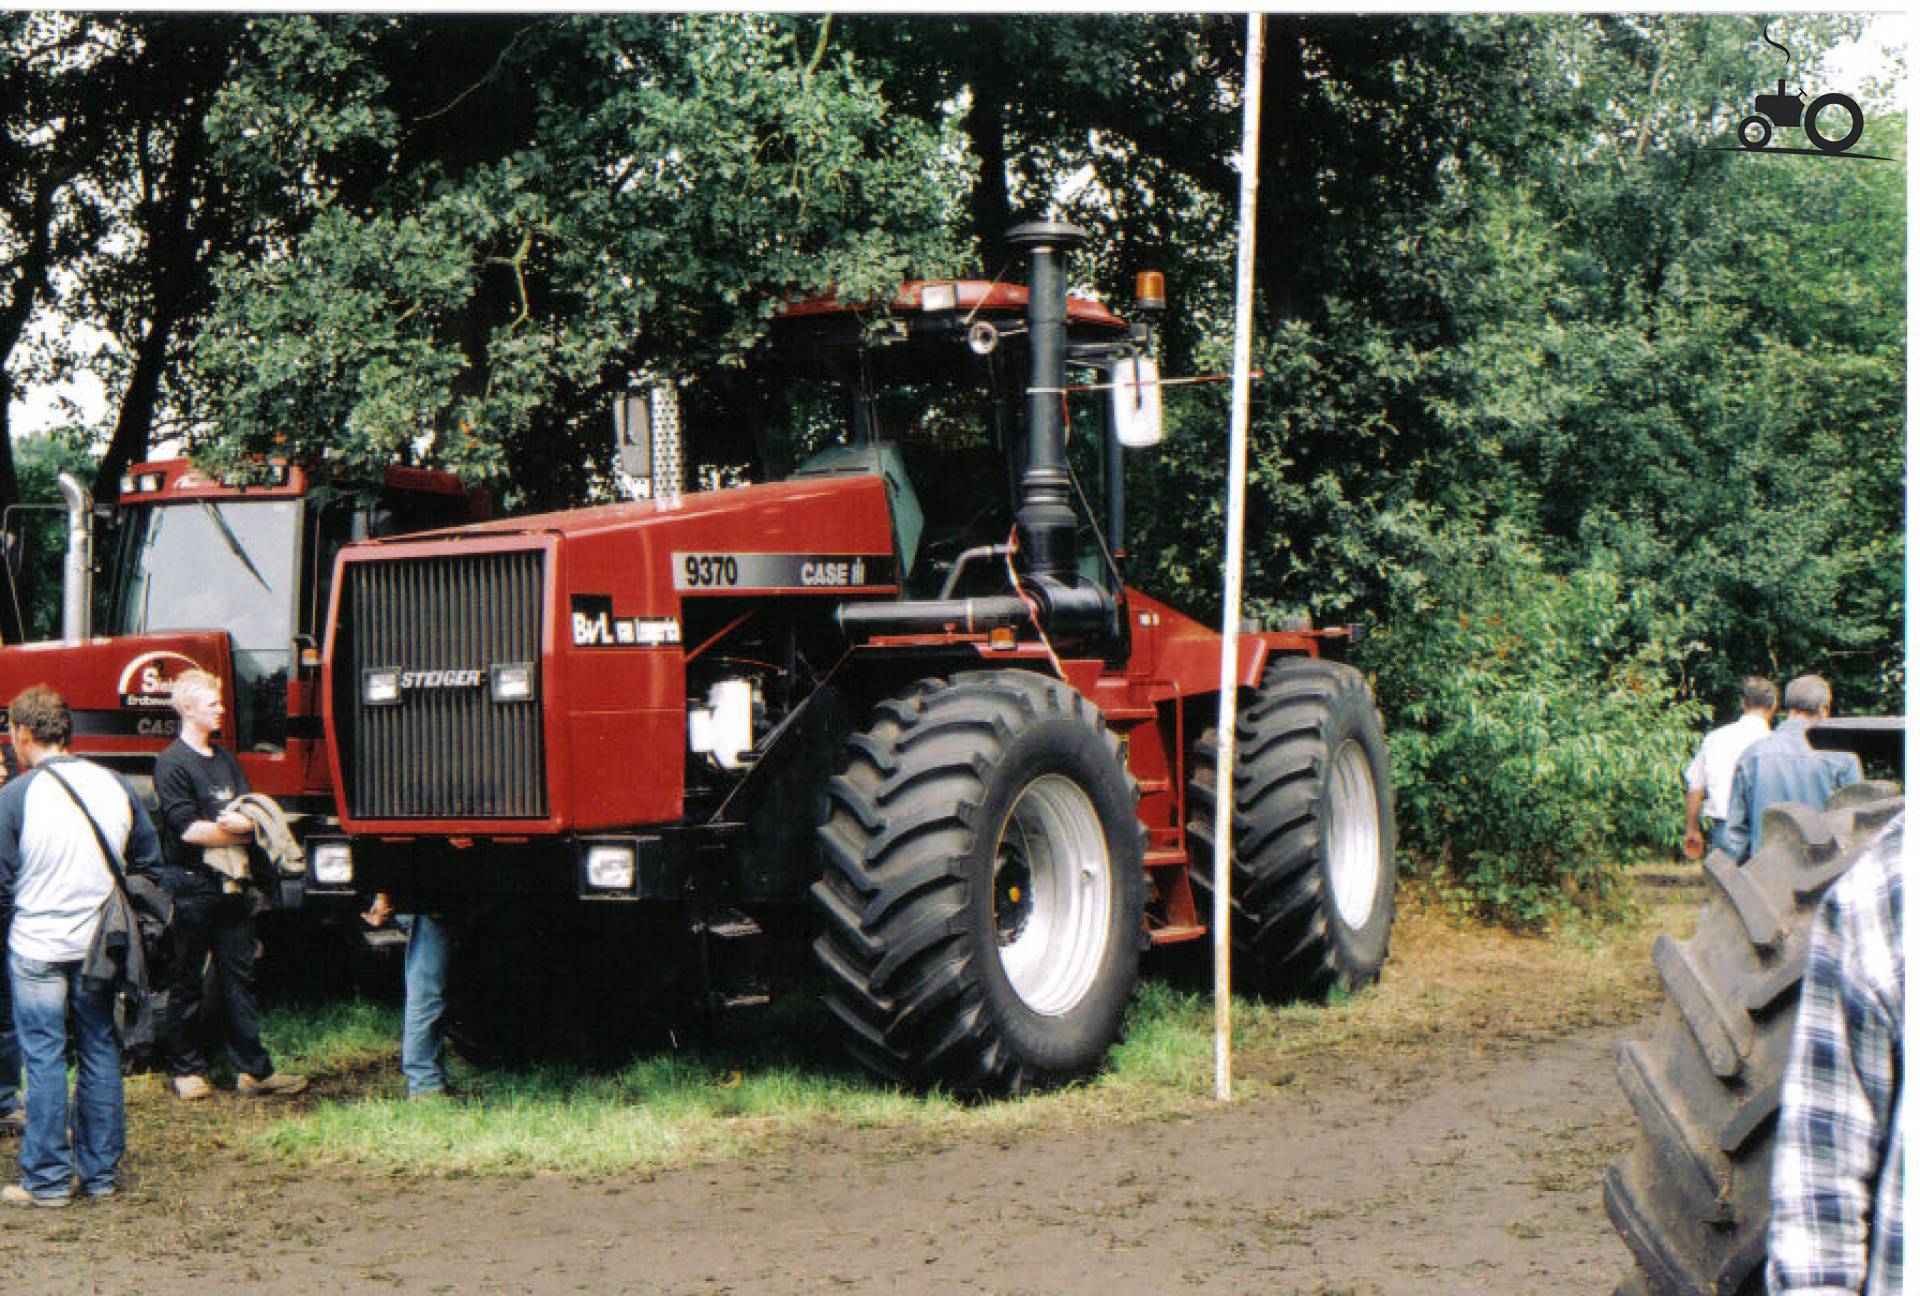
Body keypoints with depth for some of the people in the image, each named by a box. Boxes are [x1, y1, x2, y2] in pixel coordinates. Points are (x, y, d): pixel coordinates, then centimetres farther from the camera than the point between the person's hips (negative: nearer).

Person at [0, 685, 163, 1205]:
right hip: (100, 946, 4)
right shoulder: (115, 786, 1)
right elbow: (149, 861, 9)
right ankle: (101, 1172, 17)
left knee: (44, 1060, 3)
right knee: (100, 1055, 12)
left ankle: (47, 1180, 7)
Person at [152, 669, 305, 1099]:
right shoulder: (171, 764, -8)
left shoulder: (225, 759, 16)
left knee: (239, 975, 6)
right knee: (186, 981, 3)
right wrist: (243, 832, -10)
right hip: (191, 884, -7)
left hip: (230, 884, 7)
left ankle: (253, 1070, 8)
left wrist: (243, 822, -13)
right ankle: (187, 1069, 13)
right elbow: (189, 829, -16)